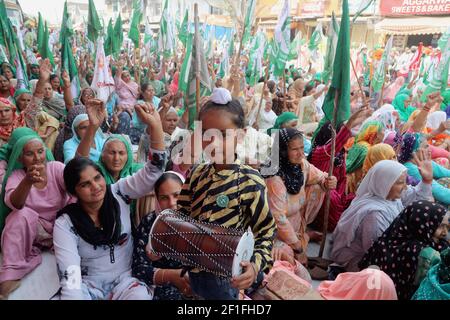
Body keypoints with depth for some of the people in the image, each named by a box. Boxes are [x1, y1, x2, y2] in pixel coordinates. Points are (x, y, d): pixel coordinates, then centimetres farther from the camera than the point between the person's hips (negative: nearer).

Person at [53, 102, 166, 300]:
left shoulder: (118, 193, -6)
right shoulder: (65, 224, -10)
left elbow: (153, 171, -16)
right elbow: (69, 275, -17)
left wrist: (155, 125, -28)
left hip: (125, 279, 0)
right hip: (88, 285, 0)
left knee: (140, 295, -32)